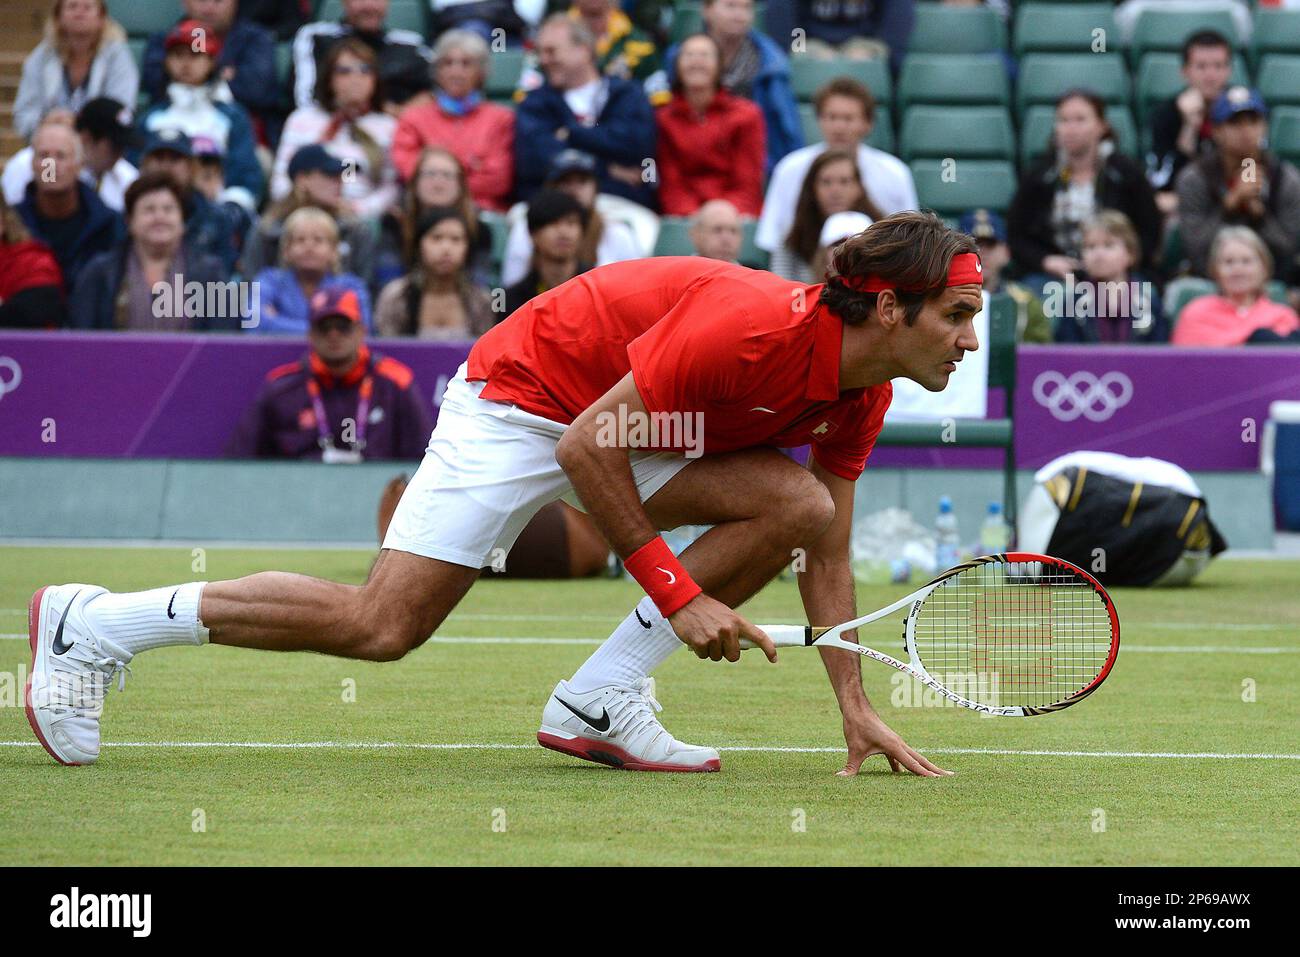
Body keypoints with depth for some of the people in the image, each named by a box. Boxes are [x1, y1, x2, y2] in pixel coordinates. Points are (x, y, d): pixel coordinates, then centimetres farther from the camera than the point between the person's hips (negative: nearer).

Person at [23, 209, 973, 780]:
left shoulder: (862, 391, -5)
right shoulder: (750, 327, -32)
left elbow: (827, 555, 6)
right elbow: (587, 445, -28)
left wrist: (855, 705, 0)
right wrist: (678, 594, -25)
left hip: (633, 420, 8)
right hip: (522, 397, -8)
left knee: (797, 504, -12)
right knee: (382, 623, -17)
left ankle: (599, 702, -8)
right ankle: (87, 625, -4)